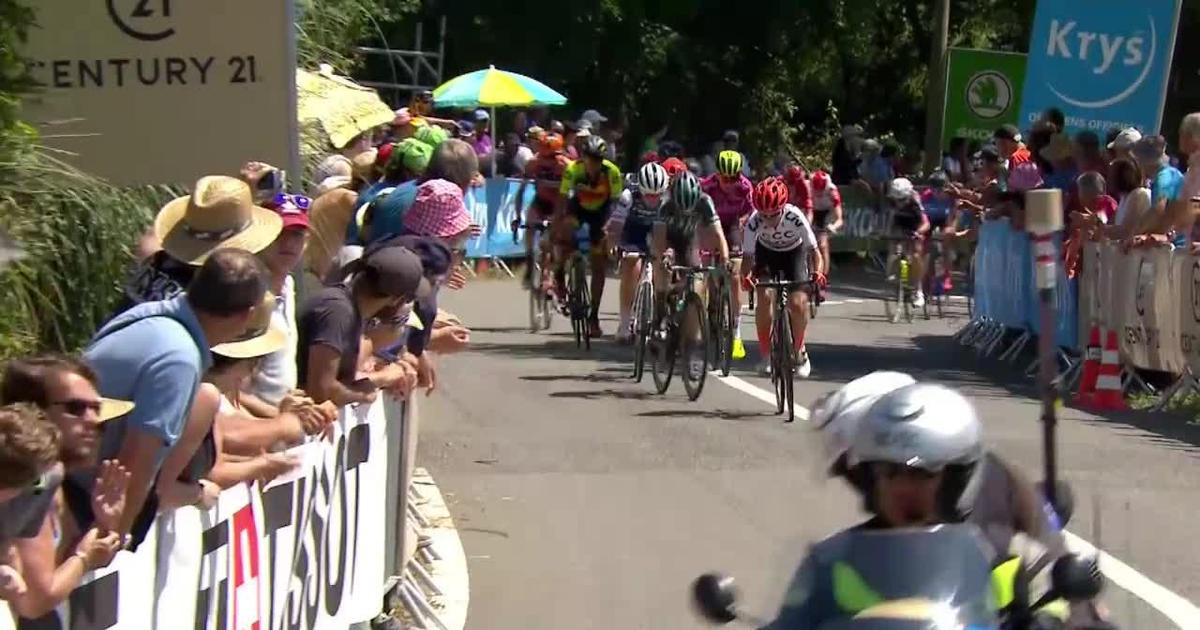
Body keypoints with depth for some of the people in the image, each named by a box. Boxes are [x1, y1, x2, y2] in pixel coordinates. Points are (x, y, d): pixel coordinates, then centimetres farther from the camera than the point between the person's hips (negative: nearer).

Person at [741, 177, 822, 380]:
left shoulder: (795, 217, -35)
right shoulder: (754, 222, -32)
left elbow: (813, 249, -34)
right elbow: (747, 255, -30)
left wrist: (817, 271, -52)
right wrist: (745, 277, -49)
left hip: (794, 252, -1)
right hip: (766, 252, 1)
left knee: (798, 303, -15)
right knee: (764, 297, -20)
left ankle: (799, 350, 12)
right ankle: (765, 354, -5)